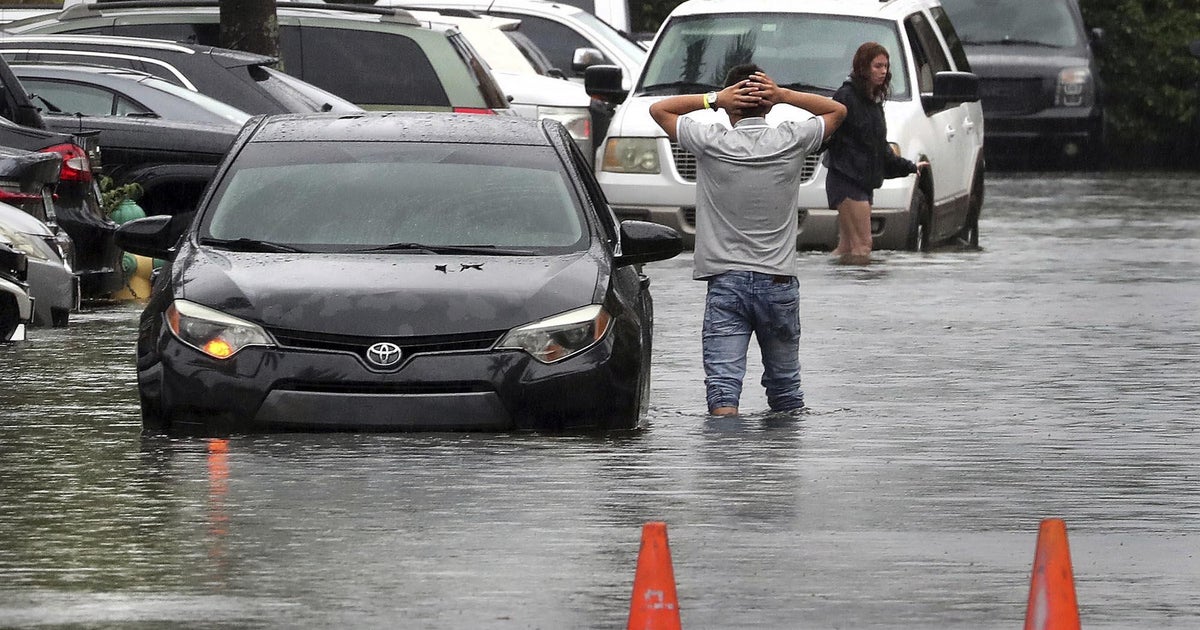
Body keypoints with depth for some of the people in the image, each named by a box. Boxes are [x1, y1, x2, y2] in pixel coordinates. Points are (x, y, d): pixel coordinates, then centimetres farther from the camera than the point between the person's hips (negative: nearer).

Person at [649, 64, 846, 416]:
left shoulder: (712, 143, -6)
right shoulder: (791, 141, -1)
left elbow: (659, 109, 9)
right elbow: (837, 110, 18)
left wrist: (713, 100, -2)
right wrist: (784, 96, 3)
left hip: (725, 282, -2)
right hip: (779, 281, 2)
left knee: (722, 386, -11)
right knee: (784, 387, 16)